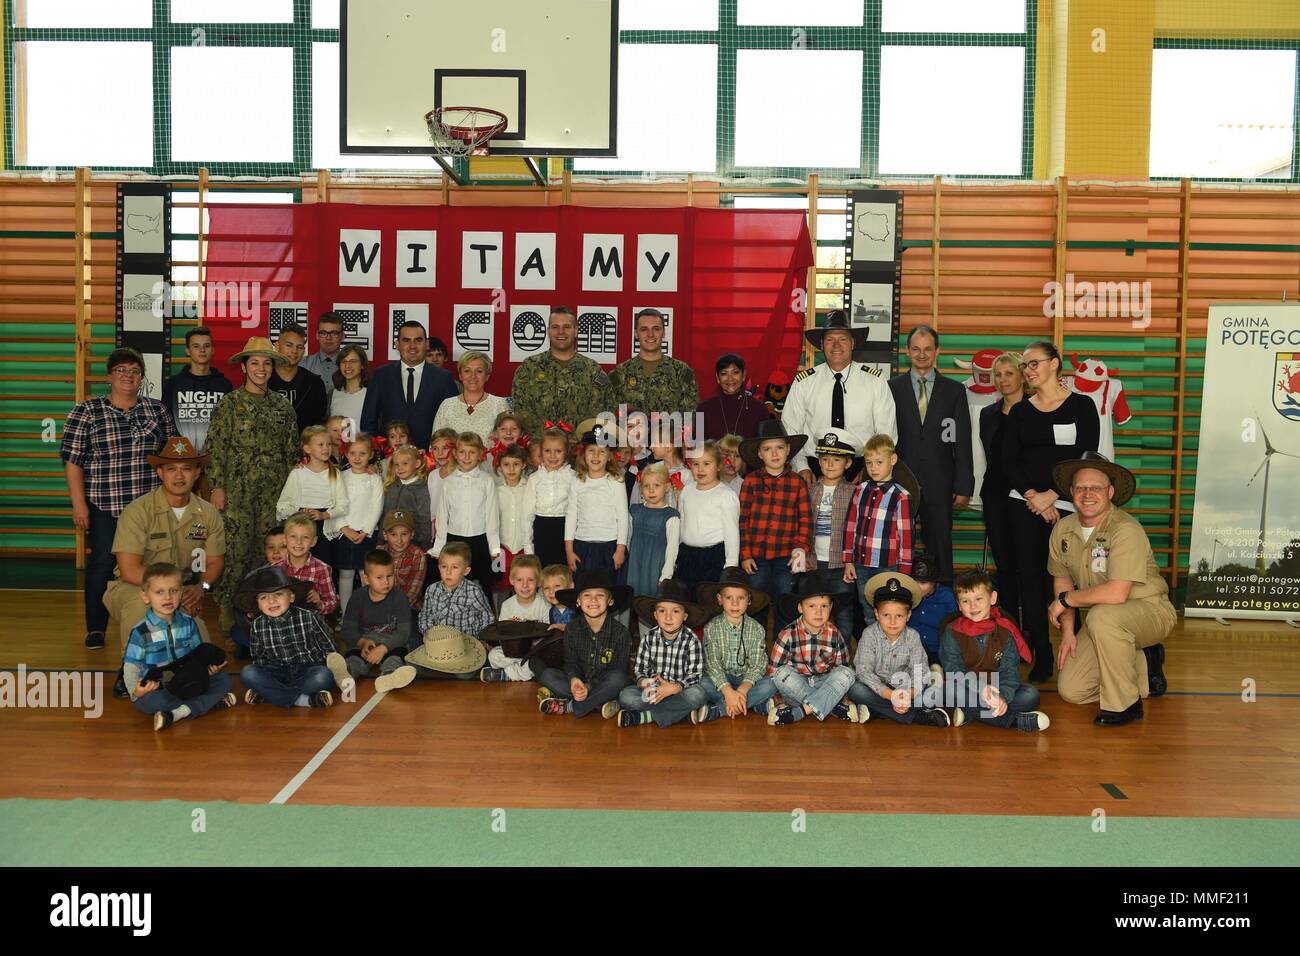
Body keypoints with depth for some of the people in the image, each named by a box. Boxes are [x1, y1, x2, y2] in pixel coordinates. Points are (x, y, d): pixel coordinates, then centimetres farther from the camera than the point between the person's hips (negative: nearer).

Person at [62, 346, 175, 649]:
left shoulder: (157, 410, 7)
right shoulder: (86, 411, 0)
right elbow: (73, 460, -3)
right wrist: (79, 504, -8)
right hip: (104, 506, -2)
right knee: (102, 563, 4)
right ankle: (95, 629, 17)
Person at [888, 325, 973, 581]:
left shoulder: (954, 390, 8)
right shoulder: (892, 387, 6)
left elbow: (962, 442, 6)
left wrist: (964, 487, 0)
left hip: (939, 485, 1)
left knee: (940, 550, 4)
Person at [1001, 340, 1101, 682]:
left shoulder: (1081, 406, 1)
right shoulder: (1019, 412, 11)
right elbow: (1009, 461, 6)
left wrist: (1051, 495, -10)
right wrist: (1032, 497, -8)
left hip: (1064, 504, -3)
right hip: (1025, 503, 3)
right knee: (1030, 578, 1)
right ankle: (1041, 657, 9)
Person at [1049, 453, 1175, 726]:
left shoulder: (1126, 529, -25)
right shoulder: (1063, 529, -3)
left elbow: (1116, 593, -35)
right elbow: (1062, 579, 9)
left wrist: (1065, 600, -20)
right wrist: (1068, 631, -1)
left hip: (1149, 610, -7)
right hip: (1098, 623, 7)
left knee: (1101, 616, -39)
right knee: (1070, 691, -4)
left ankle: (1124, 704, -18)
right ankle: (1143, 666, 20)